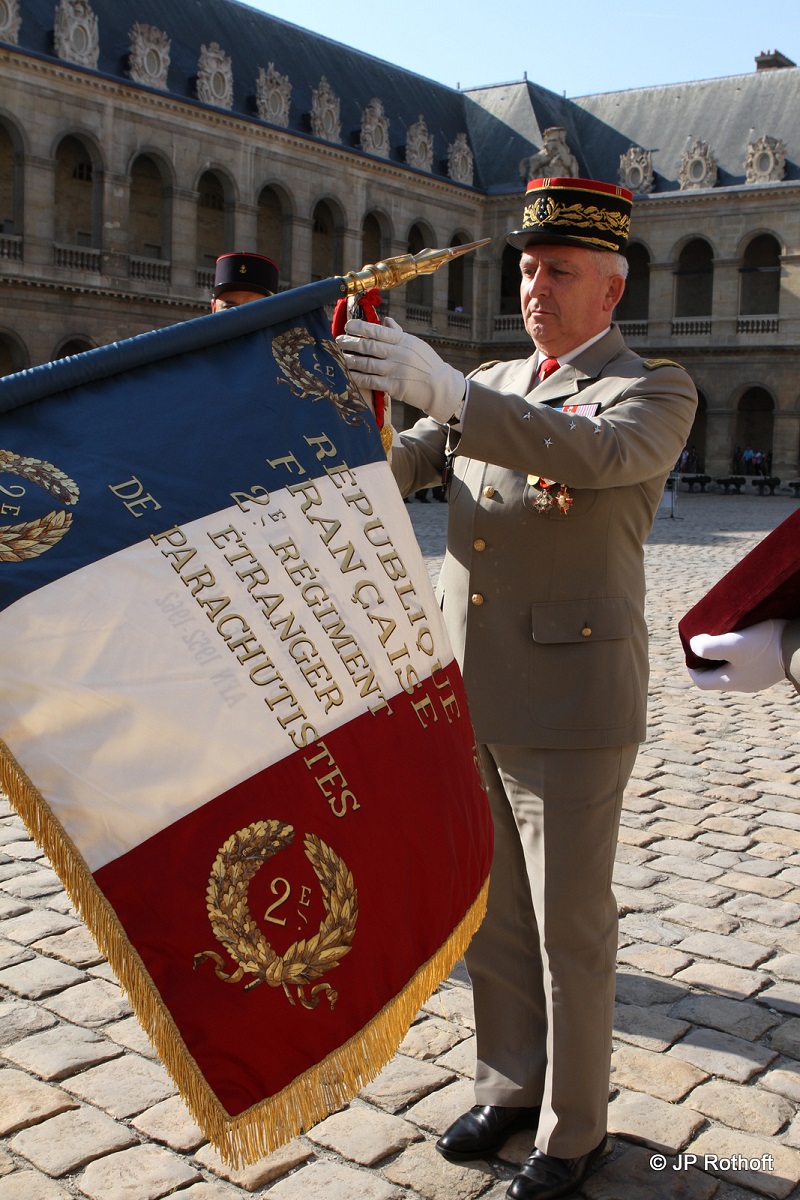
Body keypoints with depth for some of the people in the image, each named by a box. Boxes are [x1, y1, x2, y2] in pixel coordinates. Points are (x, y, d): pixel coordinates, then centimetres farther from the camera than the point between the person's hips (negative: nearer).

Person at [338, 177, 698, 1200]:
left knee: (569, 927, 6)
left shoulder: (656, 392, -5)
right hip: (467, 698, 6)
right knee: (494, 912, 17)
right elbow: (395, 466, 7)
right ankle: (509, 1087, 36)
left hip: (567, 705, -6)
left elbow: (589, 454, -27)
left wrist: (439, 387, -36)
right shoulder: (489, 388, 15)